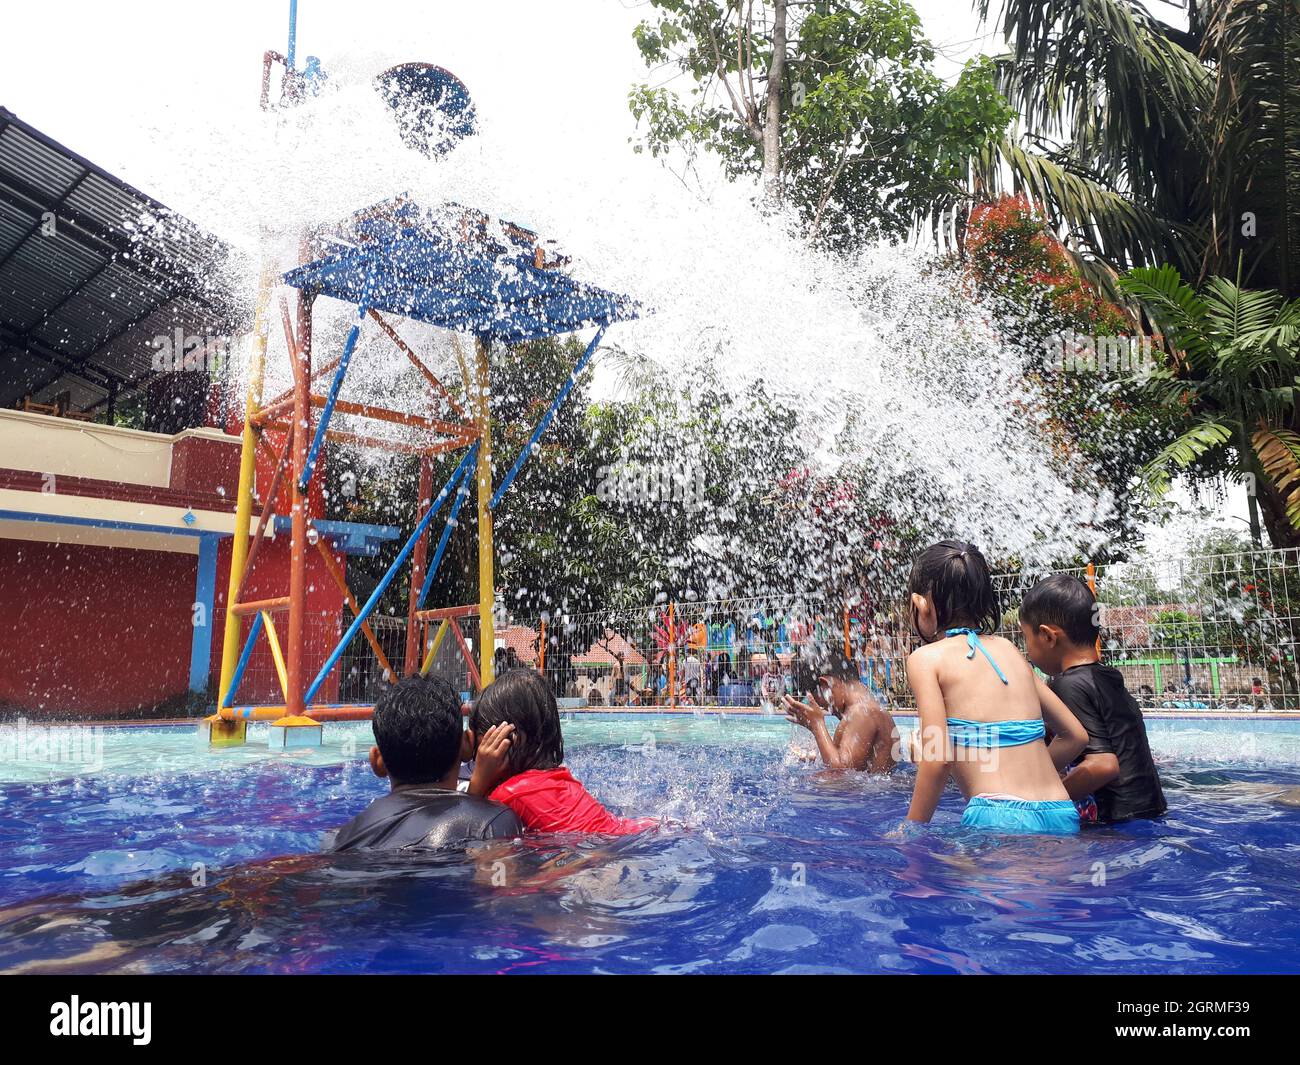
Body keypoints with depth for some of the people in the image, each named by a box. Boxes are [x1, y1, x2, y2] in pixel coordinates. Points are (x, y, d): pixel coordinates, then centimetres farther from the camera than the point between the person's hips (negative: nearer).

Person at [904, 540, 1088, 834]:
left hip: (998, 819, -7)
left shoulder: (925, 658, -1)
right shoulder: (1007, 648, 17)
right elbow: (1075, 736, 20)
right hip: (1062, 817, 7)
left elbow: (937, 758, -10)